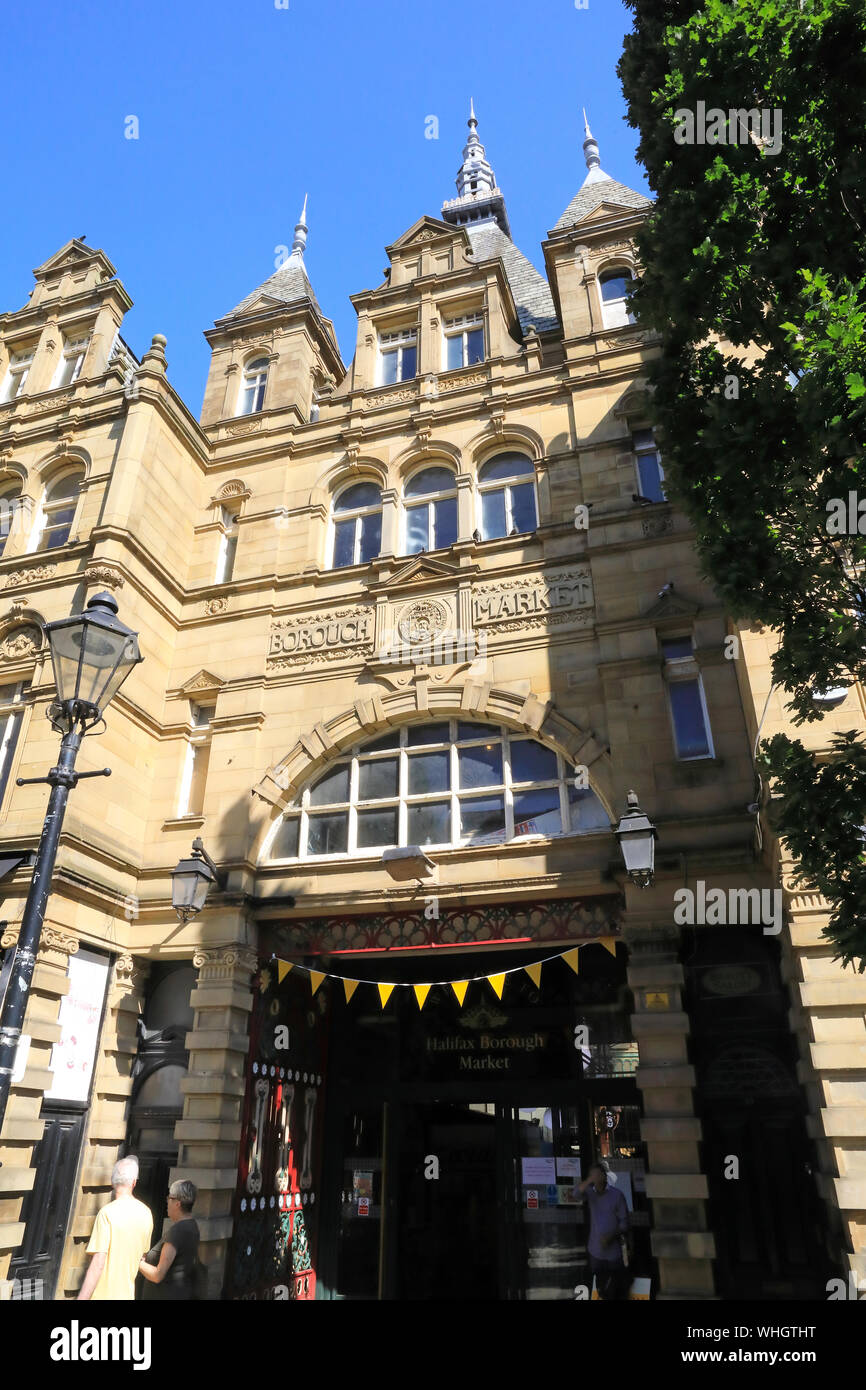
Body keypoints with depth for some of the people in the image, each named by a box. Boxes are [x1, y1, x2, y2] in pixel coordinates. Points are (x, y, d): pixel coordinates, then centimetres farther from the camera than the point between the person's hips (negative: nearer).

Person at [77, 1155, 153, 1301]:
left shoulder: (107, 1213, -15)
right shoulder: (146, 1213, 3)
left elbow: (98, 1264, -19)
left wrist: (82, 1298, -16)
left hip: (104, 1294, -5)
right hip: (128, 1294, 6)